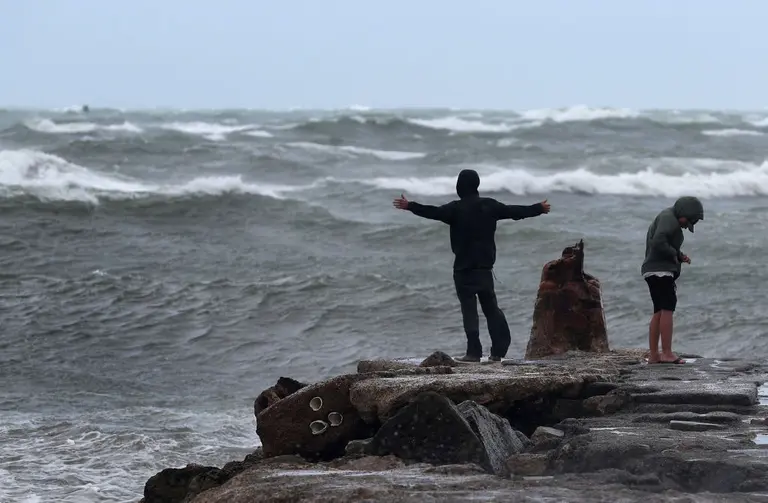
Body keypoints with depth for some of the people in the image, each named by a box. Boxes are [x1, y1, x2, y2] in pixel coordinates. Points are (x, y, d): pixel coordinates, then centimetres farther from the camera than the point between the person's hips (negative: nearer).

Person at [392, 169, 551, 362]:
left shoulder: (456, 208, -10)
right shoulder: (490, 205, 6)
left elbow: (434, 212, -21)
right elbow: (514, 211, 16)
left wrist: (410, 206, -18)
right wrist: (539, 209, 31)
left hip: (464, 268, -5)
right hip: (486, 266, 5)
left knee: (469, 308, -4)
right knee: (491, 307, 12)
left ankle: (474, 351, -11)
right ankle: (499, 350, 9)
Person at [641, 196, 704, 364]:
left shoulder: (666, 218, 22)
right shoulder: (669, 218, -11)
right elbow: (658, 243, -26)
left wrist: (679, 256, 10)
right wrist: (675, 254, -12)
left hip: (653, 271, 11)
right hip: (660, 271, -11)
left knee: (659, 312, 8)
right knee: (668, 309, -14)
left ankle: (653, 355, 6)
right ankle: (667, 353, -19)